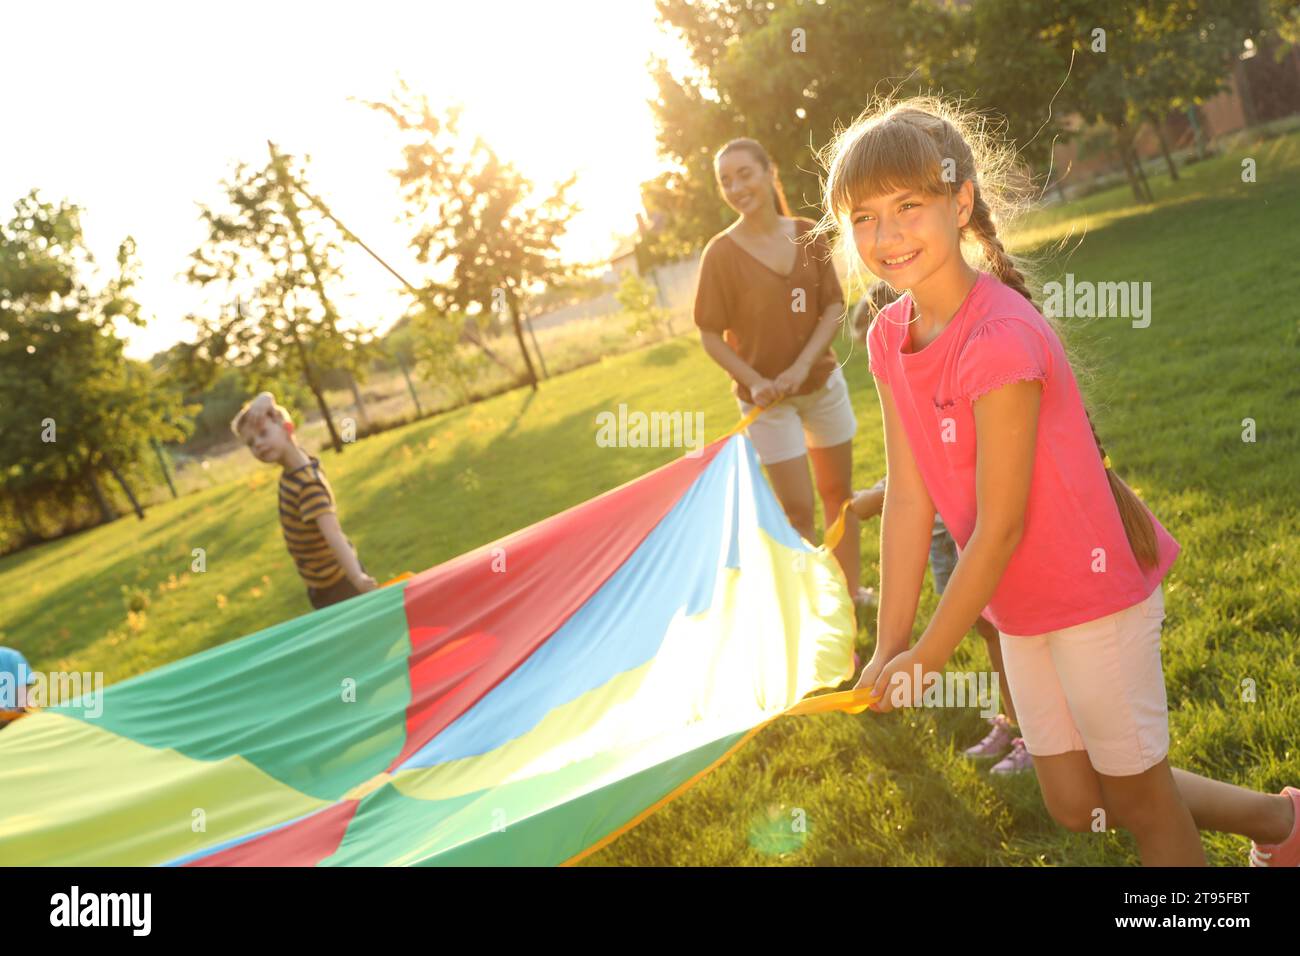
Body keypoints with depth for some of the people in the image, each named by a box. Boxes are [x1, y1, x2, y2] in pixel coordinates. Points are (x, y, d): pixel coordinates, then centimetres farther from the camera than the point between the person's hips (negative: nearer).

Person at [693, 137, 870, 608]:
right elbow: (711, 336, -9)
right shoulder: (721, 252, -13)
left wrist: (803, 364, -18)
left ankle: (853, 589, 30)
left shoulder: (807, 234, -3)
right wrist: (755, 381, -21)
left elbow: (834, 308, -4)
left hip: (822, 381, 4)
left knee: (838, 492, 14)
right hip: (766, 397, -3)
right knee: (798, 509, 0)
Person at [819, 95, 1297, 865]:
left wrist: (925, 659, -16)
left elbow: (1000, 529, -25)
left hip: (1095, 588, -8)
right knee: (1076, 805, 20)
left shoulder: (1002, 339, -28)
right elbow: (909, 499, -4)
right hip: (1021, 606, 8)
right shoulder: (889, 339, -5)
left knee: (1139, 800, 11)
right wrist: (890, 647, -6)